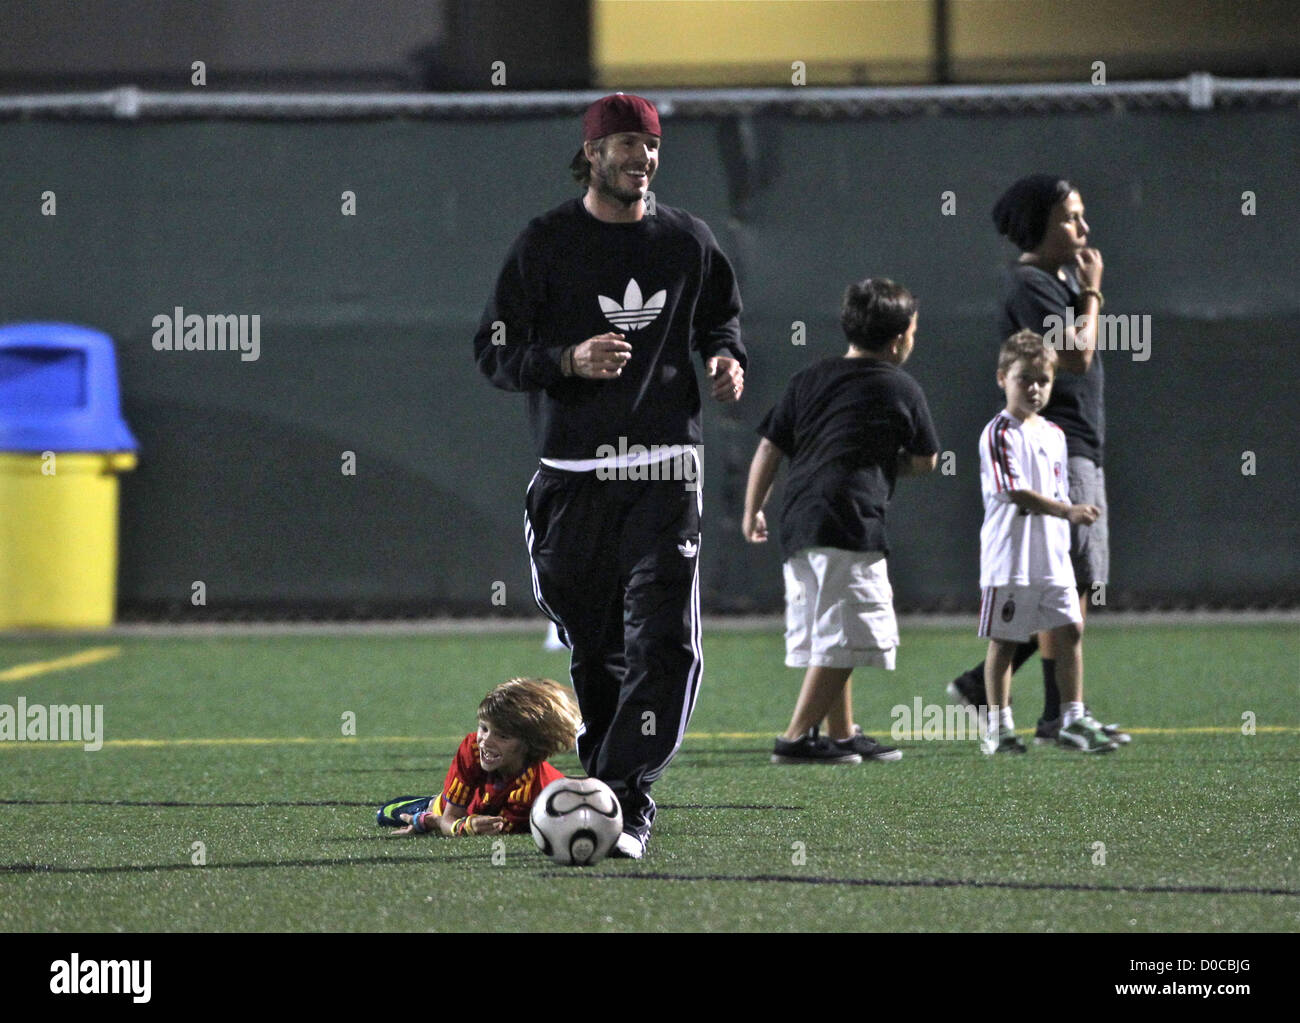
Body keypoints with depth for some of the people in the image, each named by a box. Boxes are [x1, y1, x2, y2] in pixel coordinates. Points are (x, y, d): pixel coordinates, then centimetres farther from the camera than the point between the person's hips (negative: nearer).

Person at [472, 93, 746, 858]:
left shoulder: (688, 242, 10)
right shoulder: (547, 243, 2)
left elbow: (720, 317, 25)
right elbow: (496, 352, 1)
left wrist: (728, 359, 2)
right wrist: (569, 360, -16)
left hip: (665, 471, 1)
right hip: (575, 473, -1)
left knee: (665, 644, -14)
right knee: (594, 649, 6)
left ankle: (626, 800, -16)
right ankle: (605, 776, 24)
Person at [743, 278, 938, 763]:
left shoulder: (809, 379, 15)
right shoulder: (902, 390, 4)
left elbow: (769, 449, 15)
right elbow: (925, 460, 14)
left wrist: (752, 511, 23)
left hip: (797, 523, 7)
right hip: (851, 523, -7)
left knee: (825, 637, 15)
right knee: (844, 639, -6)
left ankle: (843, 734, 22)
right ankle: (797, 737, -11)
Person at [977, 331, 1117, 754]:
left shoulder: (1054, 434, 14)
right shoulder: (999, 434, -11)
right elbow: (1016, 492, -21)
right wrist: (1068, 511, -30)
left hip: (1052, 557, 7)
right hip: (1010, 557, -7)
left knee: (1070, 630, 2)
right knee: (1003, 639, 1)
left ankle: (1073, 720, 7)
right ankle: (998, 725, 8)